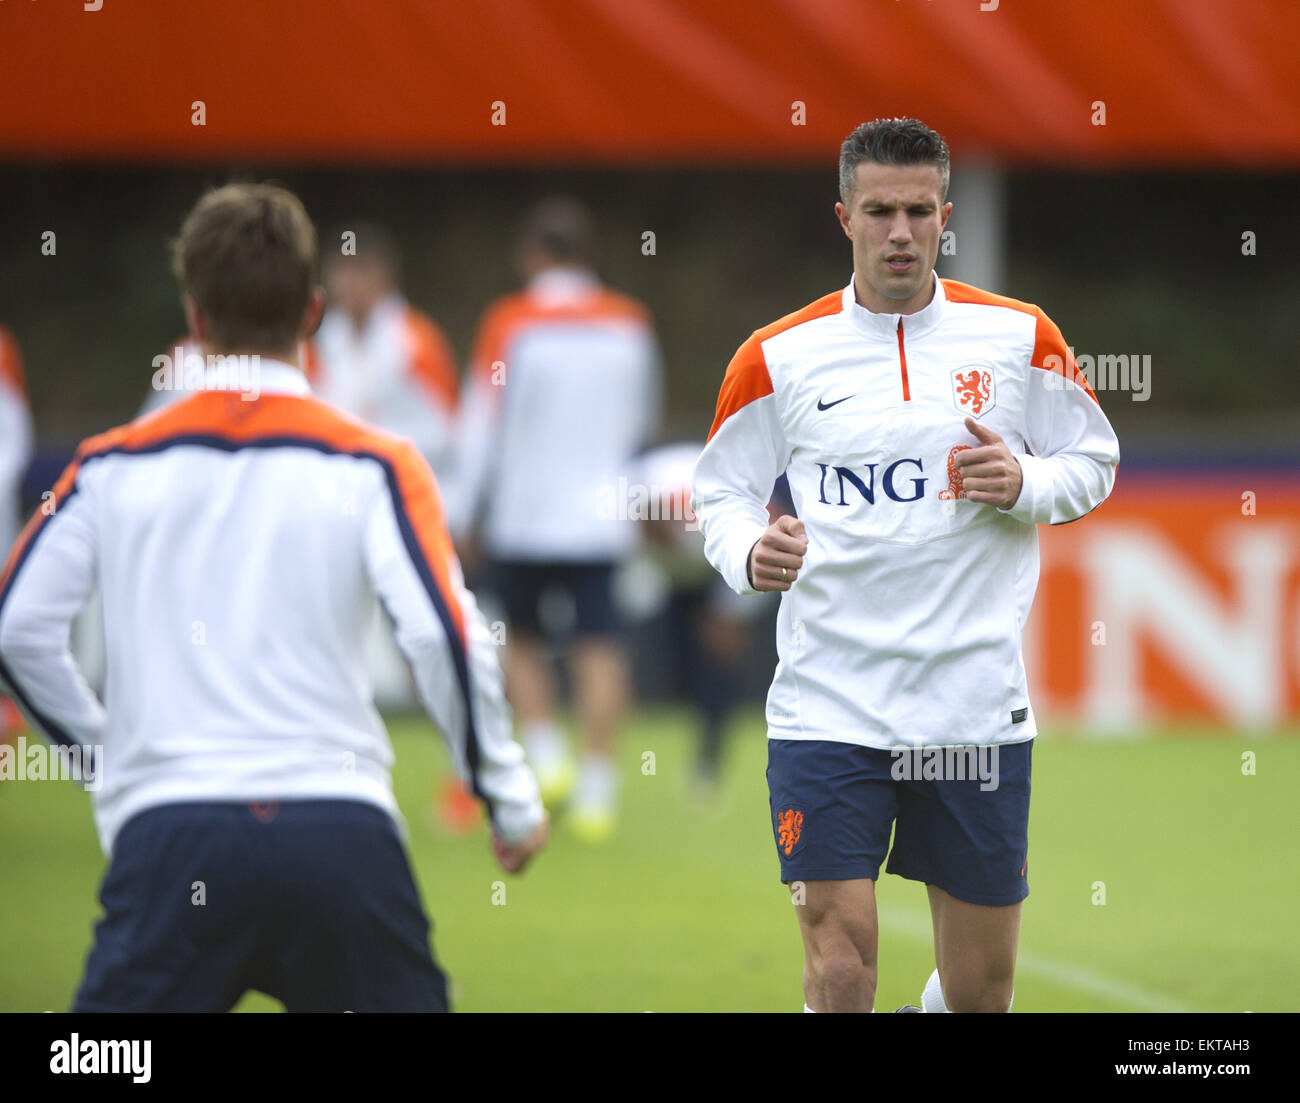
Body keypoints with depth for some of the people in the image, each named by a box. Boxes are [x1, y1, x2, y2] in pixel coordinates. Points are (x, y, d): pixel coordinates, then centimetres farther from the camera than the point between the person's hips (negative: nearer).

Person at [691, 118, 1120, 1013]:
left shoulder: (1019, 337, 4)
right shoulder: (778, 356, 2)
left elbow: (1095, 461, 12)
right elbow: (721, 487, 8)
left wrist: (1027, 485, -9)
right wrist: (748, 553, -14)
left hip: (977, 702, 1)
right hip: (828, 700, -1)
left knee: (980, 988, 8)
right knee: (840, 967, -12)